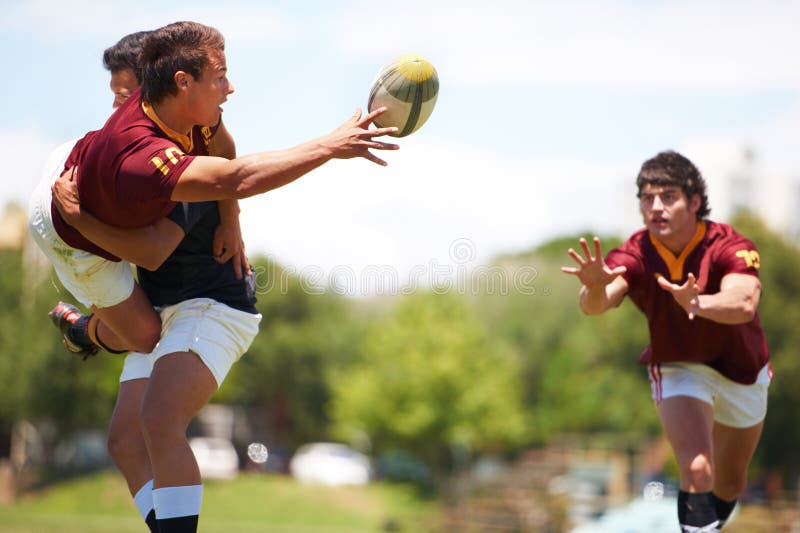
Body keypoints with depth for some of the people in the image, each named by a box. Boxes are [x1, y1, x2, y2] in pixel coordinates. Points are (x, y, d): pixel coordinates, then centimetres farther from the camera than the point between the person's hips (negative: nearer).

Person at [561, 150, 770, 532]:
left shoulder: (729, 247, -28)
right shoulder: (636, 255, -24)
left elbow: (744, 304, -47)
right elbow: (594, 305, -40)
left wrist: (697, 304, -68)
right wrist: (595, 288, -65)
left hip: (742, 373, 1)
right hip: (678, 369, -1)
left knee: (730, 486, 19)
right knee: (696, 470, -28)